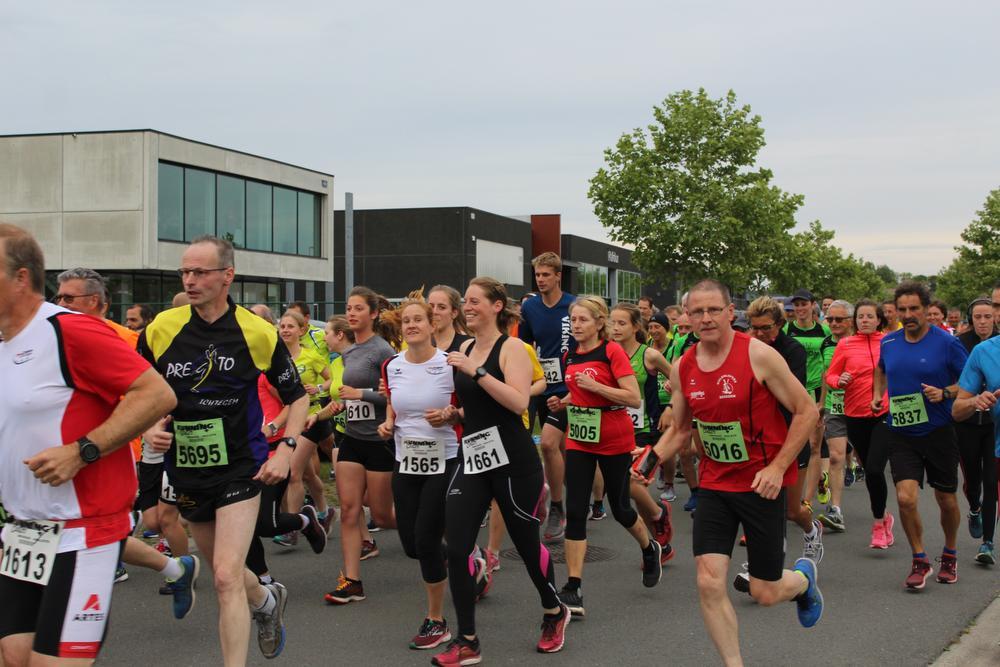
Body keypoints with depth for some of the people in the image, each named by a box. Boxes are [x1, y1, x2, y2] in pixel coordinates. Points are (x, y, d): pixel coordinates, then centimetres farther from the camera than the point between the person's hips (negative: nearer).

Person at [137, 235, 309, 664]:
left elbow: (297, 395, 3)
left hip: (240, 467, -4)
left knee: (227, 578, -14)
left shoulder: (258, 333, -9)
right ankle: (267, 600, 53)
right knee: (222, 569, 22)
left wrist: (286, 450, -9)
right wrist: (149, 427, -11)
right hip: (184, 468, 4)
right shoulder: (160, 329, -4)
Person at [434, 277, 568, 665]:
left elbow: (519, 402, -22)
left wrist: (477, 371, -24)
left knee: (526, 543, 9)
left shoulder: (511, 347, -8)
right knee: (455, 549, -6)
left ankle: (554, 612, 37)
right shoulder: (465, 349, 11)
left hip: (514, 462, -6)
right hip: (473, 459, 6)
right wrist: (454, 414, 7)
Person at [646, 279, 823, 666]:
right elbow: (680, 429, 14)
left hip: (762, 484, -4)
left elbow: (807, 411, -10)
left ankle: (803, 578, 41)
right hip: (715, 485, 4)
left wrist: (778, 466, -17)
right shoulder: (682, 368, 0)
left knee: (765, 593, 5)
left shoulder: (758, 355, -15)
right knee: (708, 583, -8)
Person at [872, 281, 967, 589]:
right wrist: (877, 394, 10)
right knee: (905, 498, -12)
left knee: (946, 501, 11)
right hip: (901, 433, 2)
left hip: (938, 433, -2)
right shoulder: (888, 342, 3)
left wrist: (945, 393, -20)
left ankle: (950, 555, 38)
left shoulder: (947, 342, -9)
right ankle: (920, 560, 7)